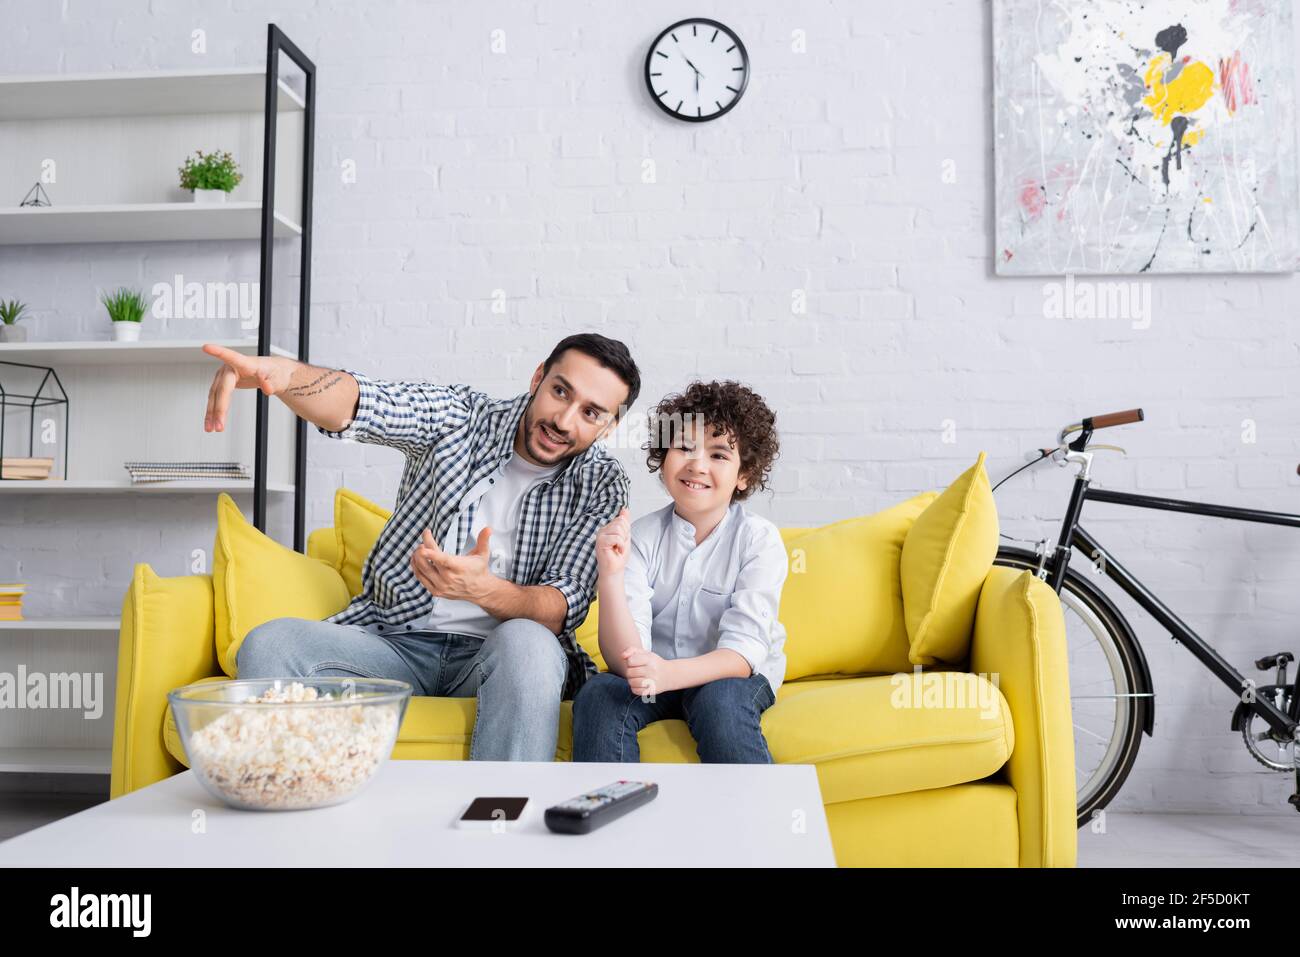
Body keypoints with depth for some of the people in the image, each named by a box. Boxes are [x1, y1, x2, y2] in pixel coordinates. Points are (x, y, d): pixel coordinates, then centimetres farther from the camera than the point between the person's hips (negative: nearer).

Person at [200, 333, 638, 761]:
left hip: (495, 650, -1)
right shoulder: (461, 417, 0)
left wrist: (483, 589, -34)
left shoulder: (601, 483, -2)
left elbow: (562, 610, -12)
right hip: (394, 639, 2)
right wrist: (283, 374, -44)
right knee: (269, 644, -23)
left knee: (528, 644, -37)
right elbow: (363, 402, -20)